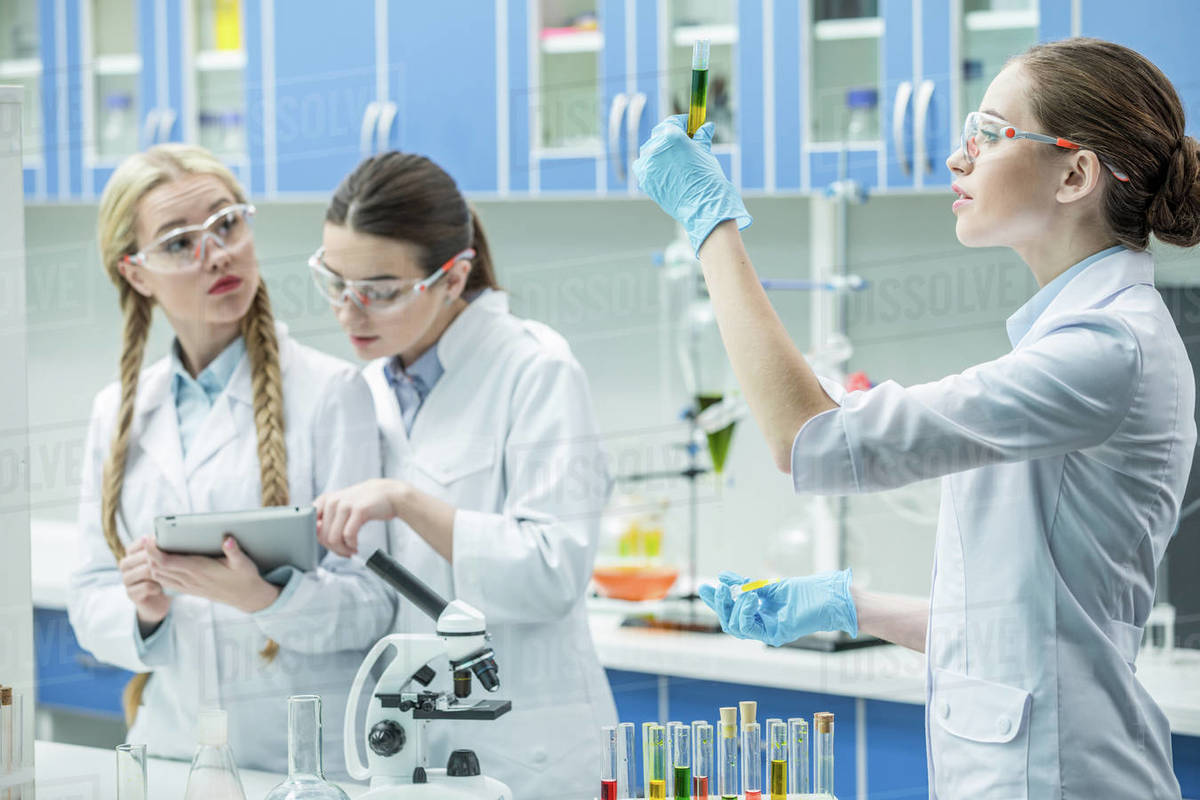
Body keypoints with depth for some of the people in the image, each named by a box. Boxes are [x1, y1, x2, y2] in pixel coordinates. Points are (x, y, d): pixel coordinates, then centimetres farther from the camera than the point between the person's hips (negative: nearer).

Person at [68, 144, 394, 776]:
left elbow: (370, 604, -3)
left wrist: (264, 599, -21)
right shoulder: (118, 412, 14)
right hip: (169, 750, 3)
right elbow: (89, 604, 14)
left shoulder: (332, 392, 1)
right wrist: (144, 611, -7)